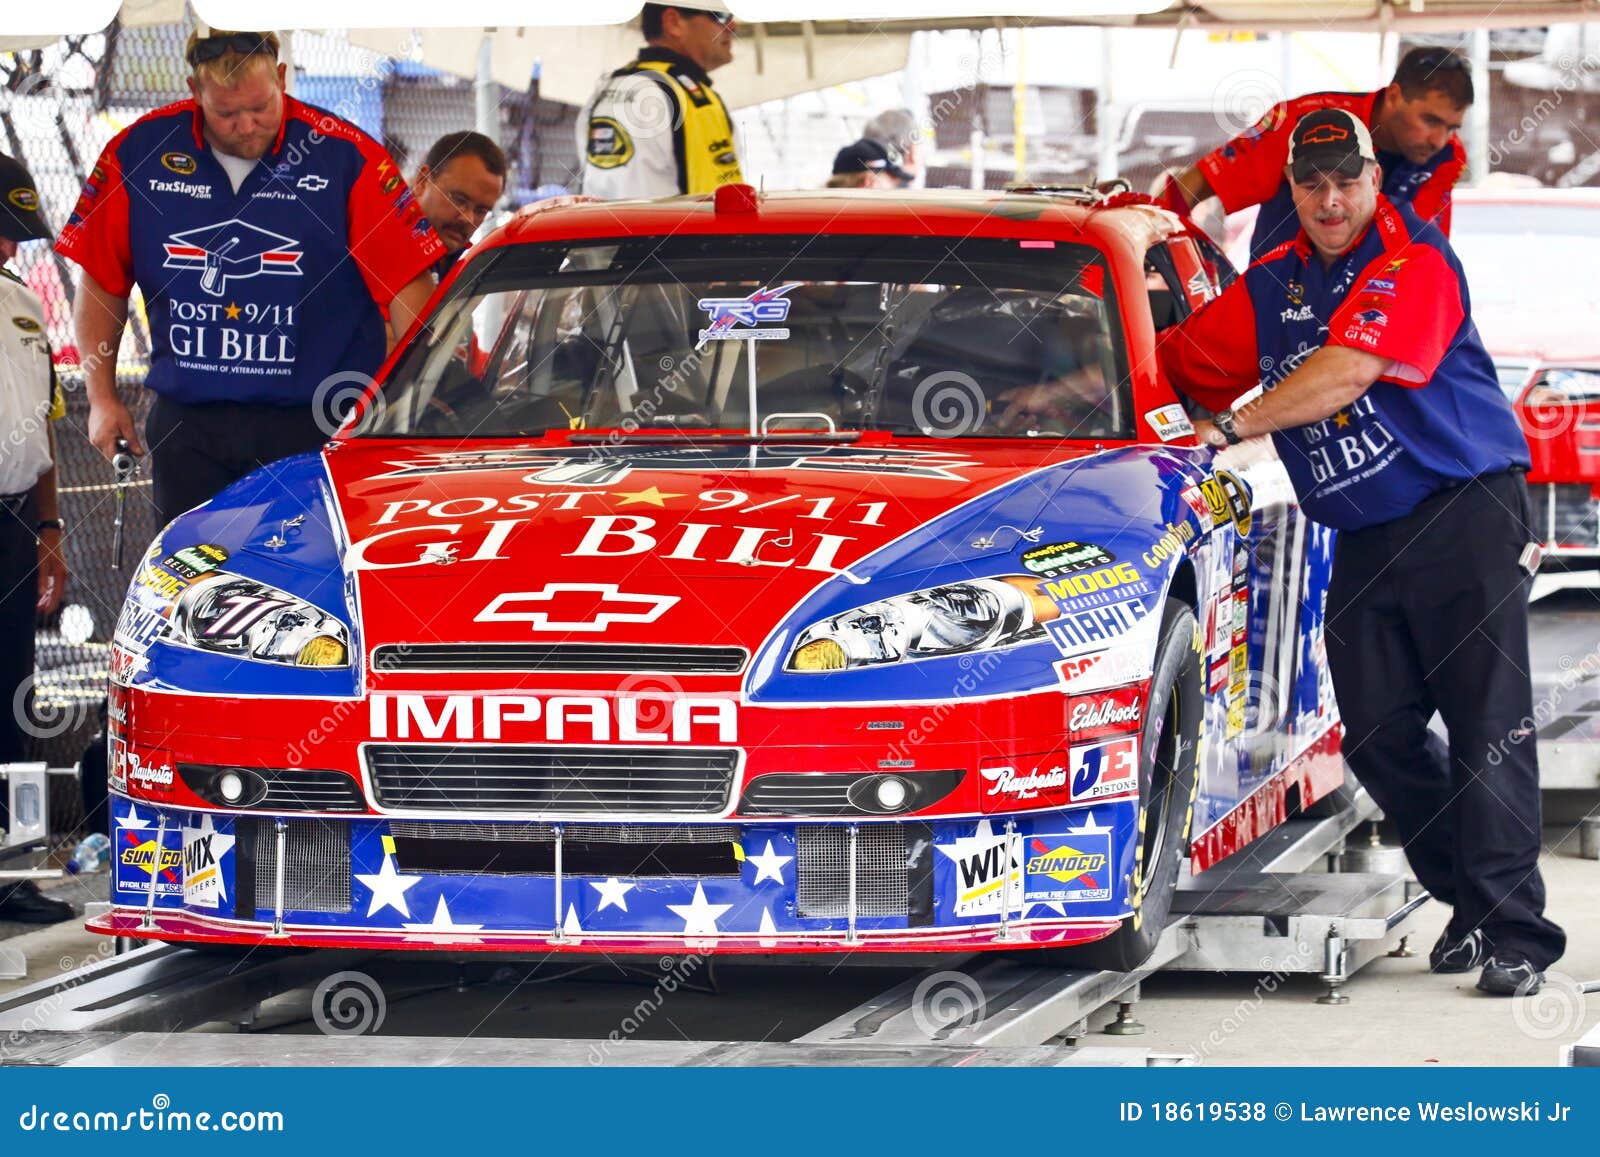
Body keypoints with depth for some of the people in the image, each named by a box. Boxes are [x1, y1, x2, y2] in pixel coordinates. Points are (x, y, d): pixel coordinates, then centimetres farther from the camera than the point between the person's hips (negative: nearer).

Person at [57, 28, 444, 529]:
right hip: (186, 427, 3)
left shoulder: (345, 158, -7)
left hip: (314, 430, -3)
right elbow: (100, 283, 12)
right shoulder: (138, 154, 1)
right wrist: (102, 397, 9)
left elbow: (408, 290, -7)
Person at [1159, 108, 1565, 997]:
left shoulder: (1413, 262, -9)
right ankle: (1467, 905, 13)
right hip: (1364, 539, 7)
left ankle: (1514, 932, -12)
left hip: (1462, 515, -7)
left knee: (1487, 727, -10)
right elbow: (1176, 360, 24)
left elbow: (1349, 369, -21)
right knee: (1379, 739, 1)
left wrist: (1229, 427, -19)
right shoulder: (1273, 286, 14)